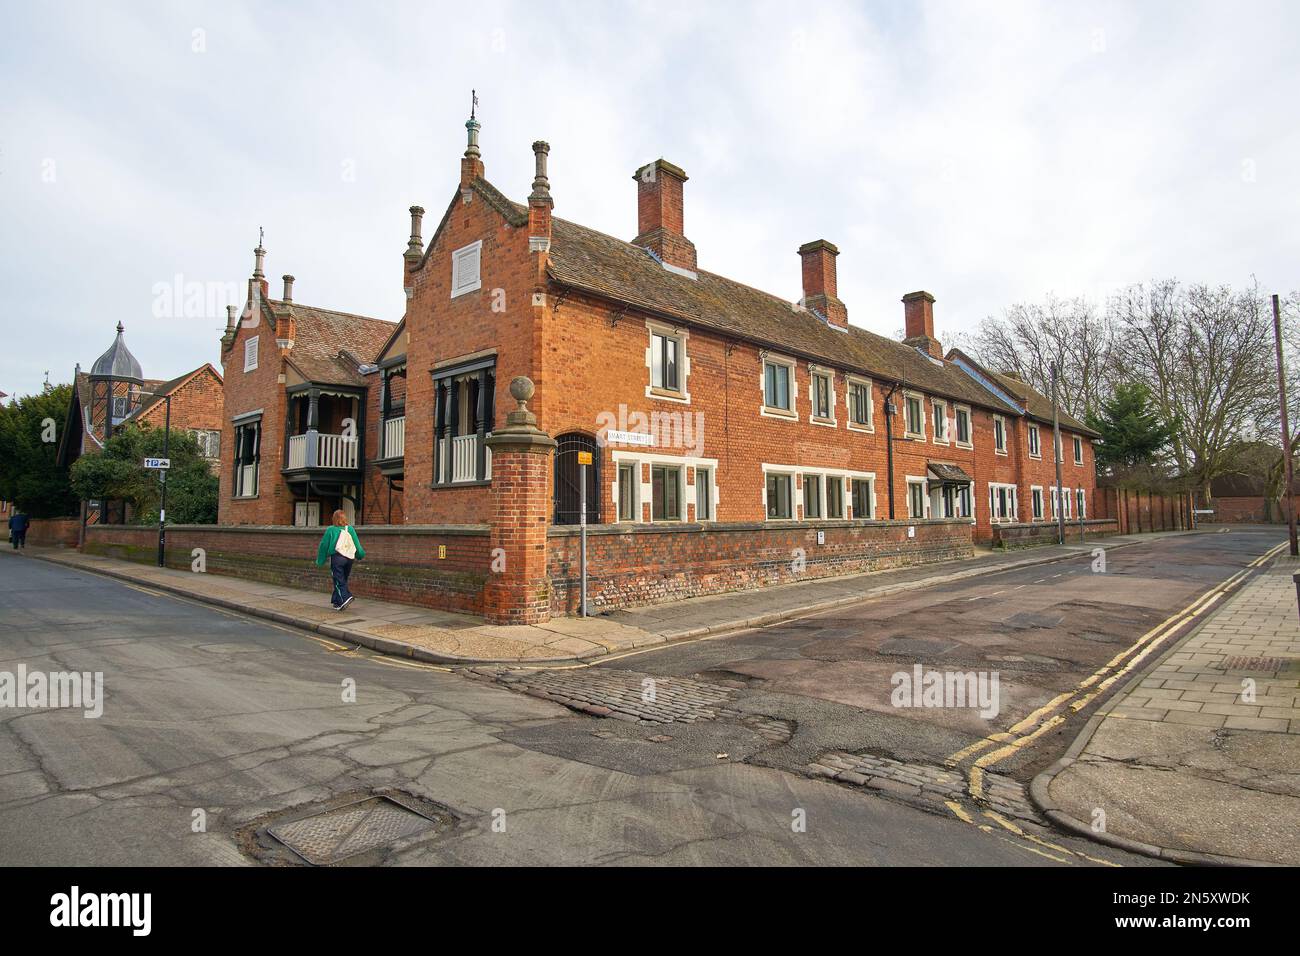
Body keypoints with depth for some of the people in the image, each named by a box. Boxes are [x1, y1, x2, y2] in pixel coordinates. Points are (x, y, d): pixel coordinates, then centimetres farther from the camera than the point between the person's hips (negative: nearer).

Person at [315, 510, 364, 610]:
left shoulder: (331, 530, -2)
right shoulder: (350, 529, 7)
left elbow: (324, 545, 2)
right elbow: (357, 544, 9)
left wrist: (320, 560, 11)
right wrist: (359, 556, 25)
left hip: (337, 558, -4)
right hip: (349, 558, 4)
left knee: (339, 581, -3)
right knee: (343, 580, 14)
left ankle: (345, 598, -23)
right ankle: (337, 602, 22)